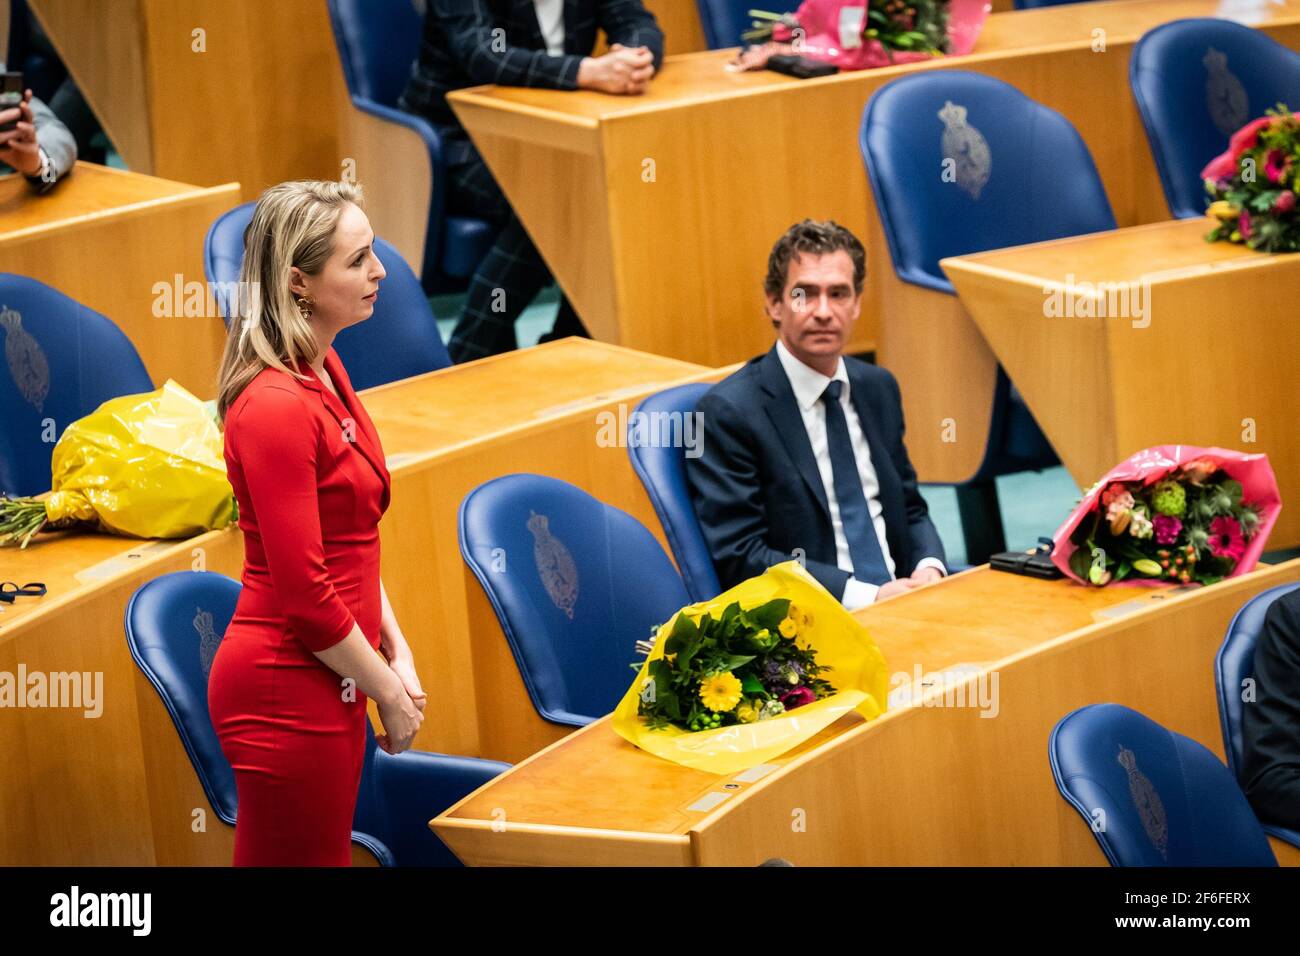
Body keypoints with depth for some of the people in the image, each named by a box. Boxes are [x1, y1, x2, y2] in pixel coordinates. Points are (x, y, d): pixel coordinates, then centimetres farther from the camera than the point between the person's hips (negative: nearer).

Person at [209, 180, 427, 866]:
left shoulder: (325, 373, 8)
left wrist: (394, 651, 7)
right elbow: (303, 593, -21)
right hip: (287, 688, -9)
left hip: (327, 678, 9)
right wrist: (390, 692, -10)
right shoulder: (277, 405, -21)